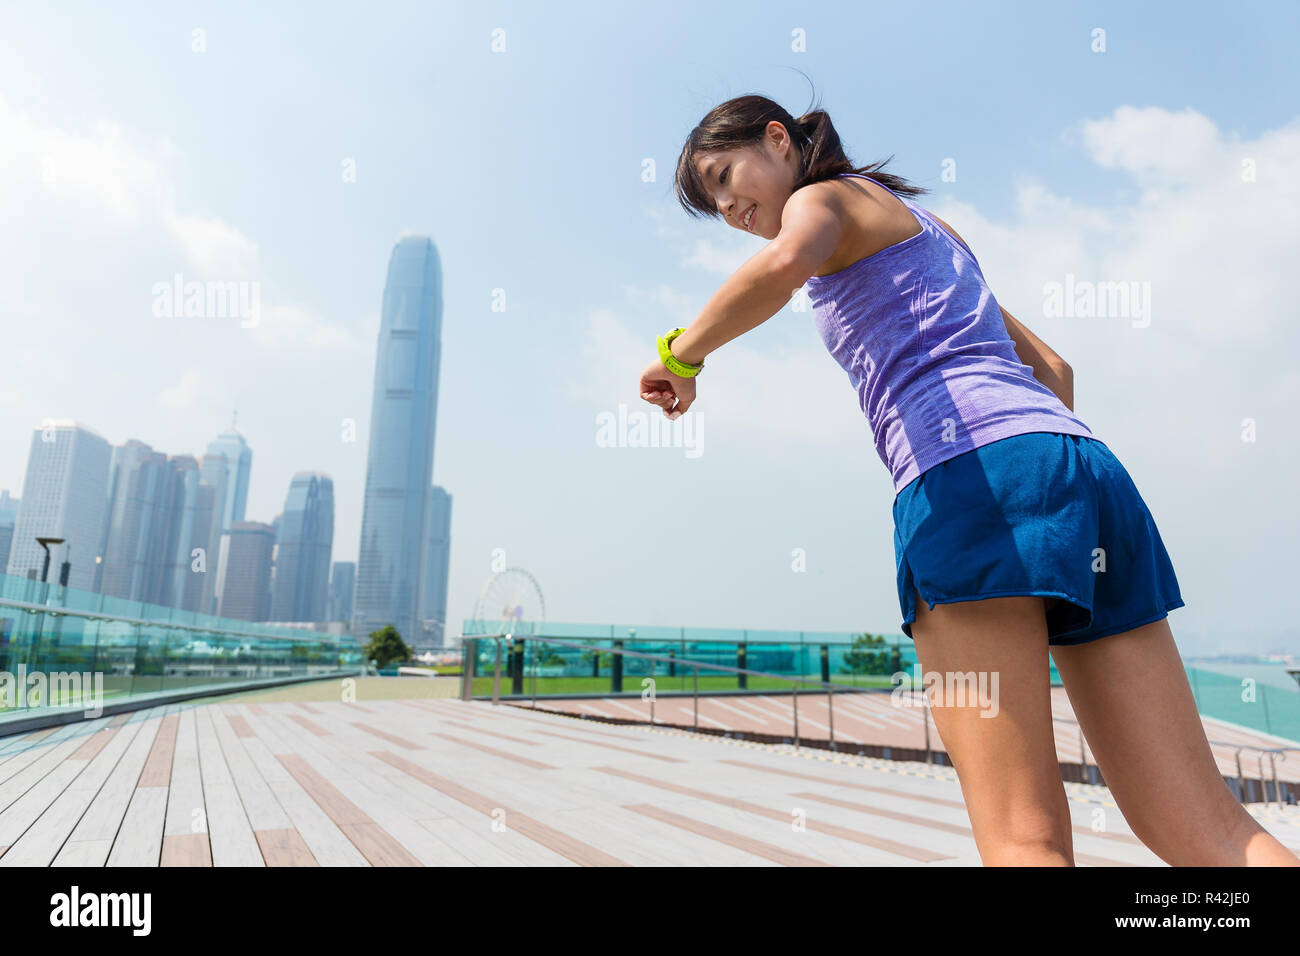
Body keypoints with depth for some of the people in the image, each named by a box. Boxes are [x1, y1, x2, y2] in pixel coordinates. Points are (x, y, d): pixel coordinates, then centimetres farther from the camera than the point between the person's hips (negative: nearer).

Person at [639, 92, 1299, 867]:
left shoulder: (825, 196, 13)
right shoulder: (927, 227, 36)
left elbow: (781, 266, -15)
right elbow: (1052, 368, 34)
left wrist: (682, 353, 0)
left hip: (970, 473, -8)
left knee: (1023, 836, -10)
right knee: (1202, 824, 5)